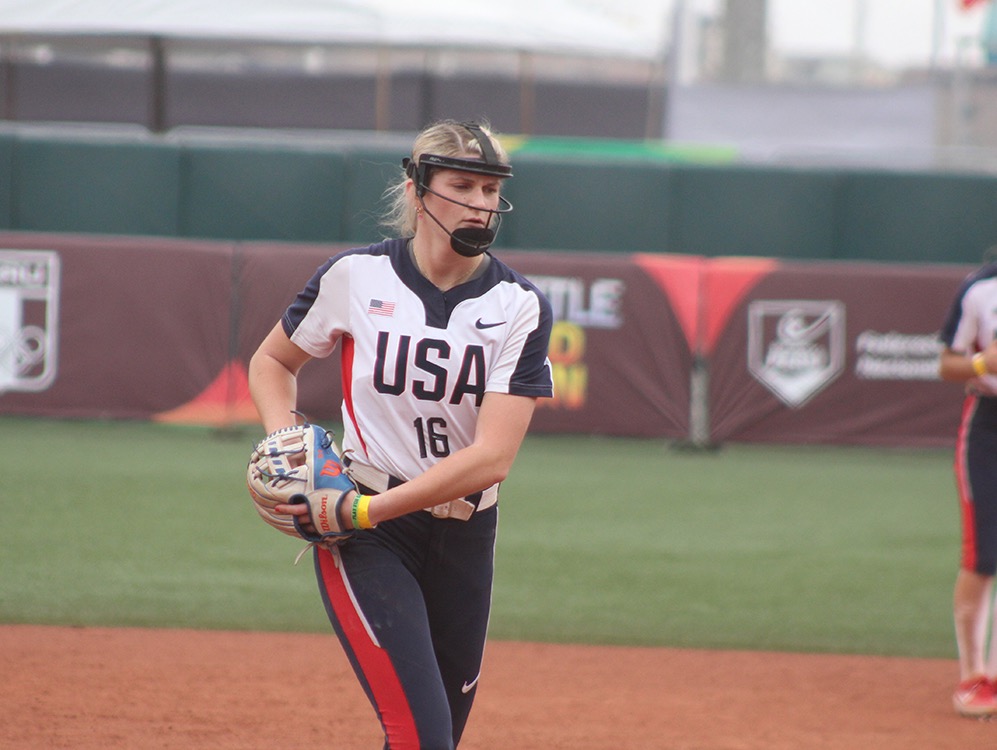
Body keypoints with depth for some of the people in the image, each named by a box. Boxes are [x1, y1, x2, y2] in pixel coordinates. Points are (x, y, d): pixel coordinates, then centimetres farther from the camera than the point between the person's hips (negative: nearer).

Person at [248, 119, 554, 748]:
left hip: (465, 538, 3)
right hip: (365, 542, -3)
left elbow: (492, 457, -16)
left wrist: (361, 510, -21)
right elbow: (272, 361, 14)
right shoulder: (356, 276, -5)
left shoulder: (520, 307, -6)